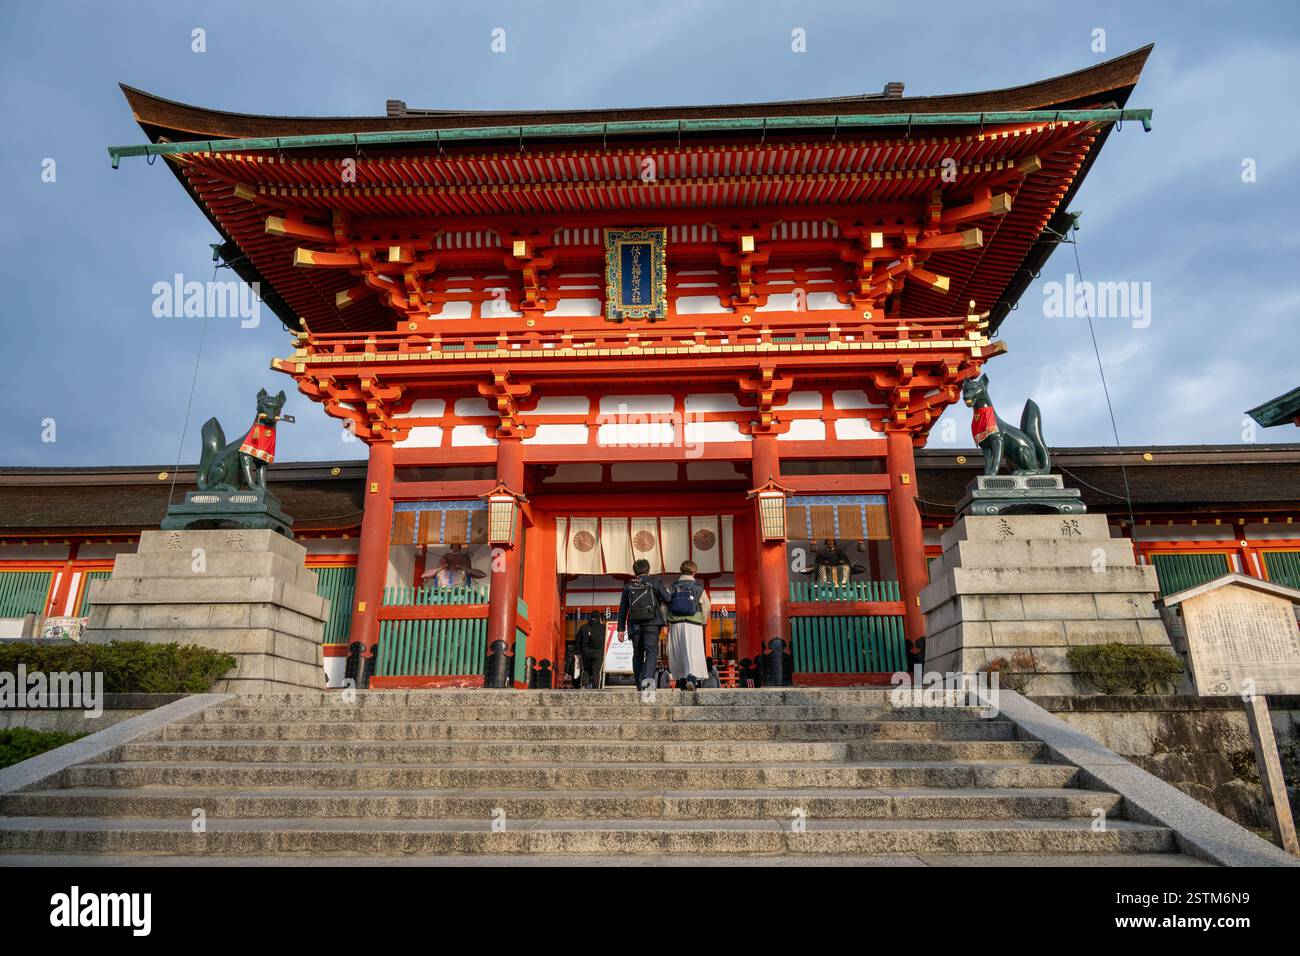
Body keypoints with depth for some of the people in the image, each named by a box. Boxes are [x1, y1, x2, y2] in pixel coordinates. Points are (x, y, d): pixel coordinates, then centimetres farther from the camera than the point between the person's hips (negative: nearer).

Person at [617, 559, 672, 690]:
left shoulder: (628, 586, 13)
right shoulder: (654, 583, 5)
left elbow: (622, 609, 12)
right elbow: (669, 599, -4)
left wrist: (621, 629, 14)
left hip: (634, 625, 3)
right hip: (651, 623, -3)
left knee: (637, 653, 12)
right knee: (651, 650, -9)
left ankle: (640, 683, 12)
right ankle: (648, 677, -32)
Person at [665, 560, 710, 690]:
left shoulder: (673, 587, 6)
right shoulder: (699, 587, 4)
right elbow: (706, 607, 4)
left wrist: (666, 622, 7)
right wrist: (702, 622, 16)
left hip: (676, 623, 2)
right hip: (694, 624, -2)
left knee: (678, 652, 13)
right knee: (694, 651, -7)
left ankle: (681, 679, 17)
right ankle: (692, 677, -28)